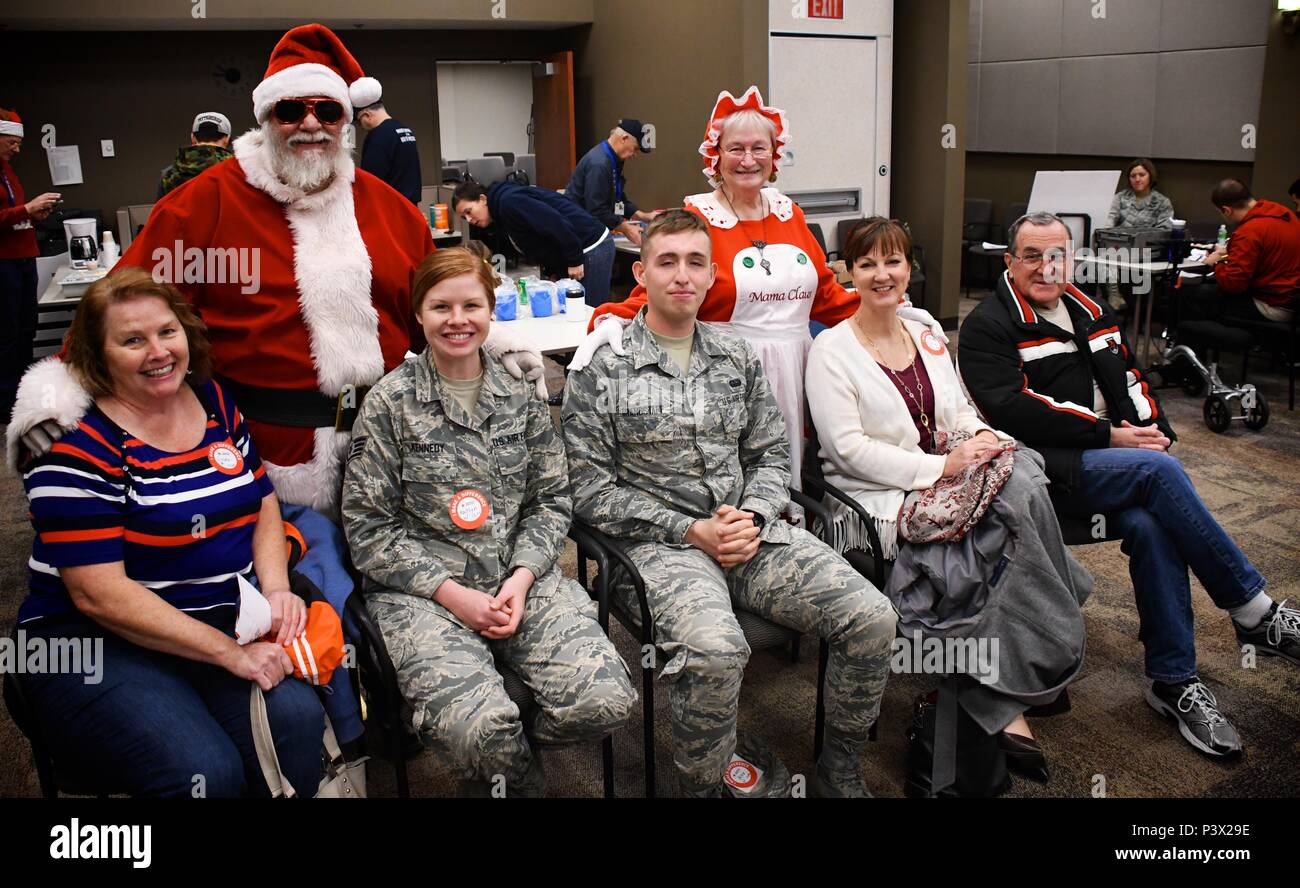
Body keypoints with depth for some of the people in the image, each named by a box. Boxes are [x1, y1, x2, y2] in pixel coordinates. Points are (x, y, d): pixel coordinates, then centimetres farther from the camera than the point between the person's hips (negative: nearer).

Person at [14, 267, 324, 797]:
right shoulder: (77, 445, -11)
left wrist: (275, 589, -5)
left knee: (296, 719, -24)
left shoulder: (214, 402, 8)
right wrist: (229, 652, -21)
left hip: (223, 622, 5)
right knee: (206, 771, -30)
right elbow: (98, 594, -16)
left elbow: (263, 506, 15)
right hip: (100, 644, -5)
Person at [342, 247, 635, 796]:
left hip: (518, 579, 3)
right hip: (421, 589, -3)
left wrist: (523, 576, -8)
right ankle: (519, 779, 9)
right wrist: (450, 592, -12)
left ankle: (506, 747, 11)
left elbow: (551, 501, 10)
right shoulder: (390, 403, -1)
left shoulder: (521, 396, 9)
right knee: (481, 728, -28)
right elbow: (368, 528, -3)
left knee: (607, 700, -20)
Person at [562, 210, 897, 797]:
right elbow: (591, 490, -4)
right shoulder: (600, 368, 0)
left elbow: (771, 457, 16)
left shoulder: (739, 358, 15)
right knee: (714, 650, -35)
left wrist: (754, 518, -5)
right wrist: (690, 530, -11)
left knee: (871, 616, -14)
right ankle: (700, 788, -7)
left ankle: (838, 770, 10)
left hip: (749, 530, 5)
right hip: (658, 544, -4)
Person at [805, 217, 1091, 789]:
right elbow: (848, 448, -14)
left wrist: (982, 436, -6)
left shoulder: (928, 335, 17)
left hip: (945, 480, 6)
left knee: (1022, 480, -24)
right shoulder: (832, 349, -5)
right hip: (875, 497, -6)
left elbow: (959, 412, 19)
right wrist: (940, 466, -19)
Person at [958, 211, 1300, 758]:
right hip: (1048, 467, -6)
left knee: (1151, 524, -26)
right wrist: (1109, 436, -15)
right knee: (1159, 472, -29)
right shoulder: (988, 327, -2)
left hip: (1120, 461, 6)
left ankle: (1173, 681, -16)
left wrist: (1154, 433, 3)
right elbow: (1014, 412, -14)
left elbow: (1130, 381, 25)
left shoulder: (1090, 315, 22)